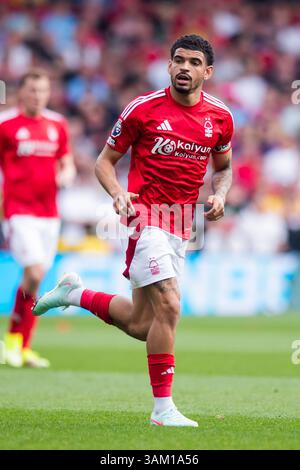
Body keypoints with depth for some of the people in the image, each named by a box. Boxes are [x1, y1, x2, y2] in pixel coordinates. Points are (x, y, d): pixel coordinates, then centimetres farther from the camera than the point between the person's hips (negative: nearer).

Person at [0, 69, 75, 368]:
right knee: (34, 272, -18)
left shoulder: (57, 125, 11)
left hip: (48, 212, 5)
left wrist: (66, 174, -3)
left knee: (36, 278, 7)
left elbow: (67, 163, 20)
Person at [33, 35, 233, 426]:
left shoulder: (220, 118, 6)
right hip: (146, 214, -6)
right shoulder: (143, 109, -6)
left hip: (180, 226, 6)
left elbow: (223, 167, 23)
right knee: (168, 306, -21)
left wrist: (219, 196, 1)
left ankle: (74, 293, 35)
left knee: (140, 326, 9)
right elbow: (105, 161, 3)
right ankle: (163, 408, -12)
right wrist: (118, 193, -17)